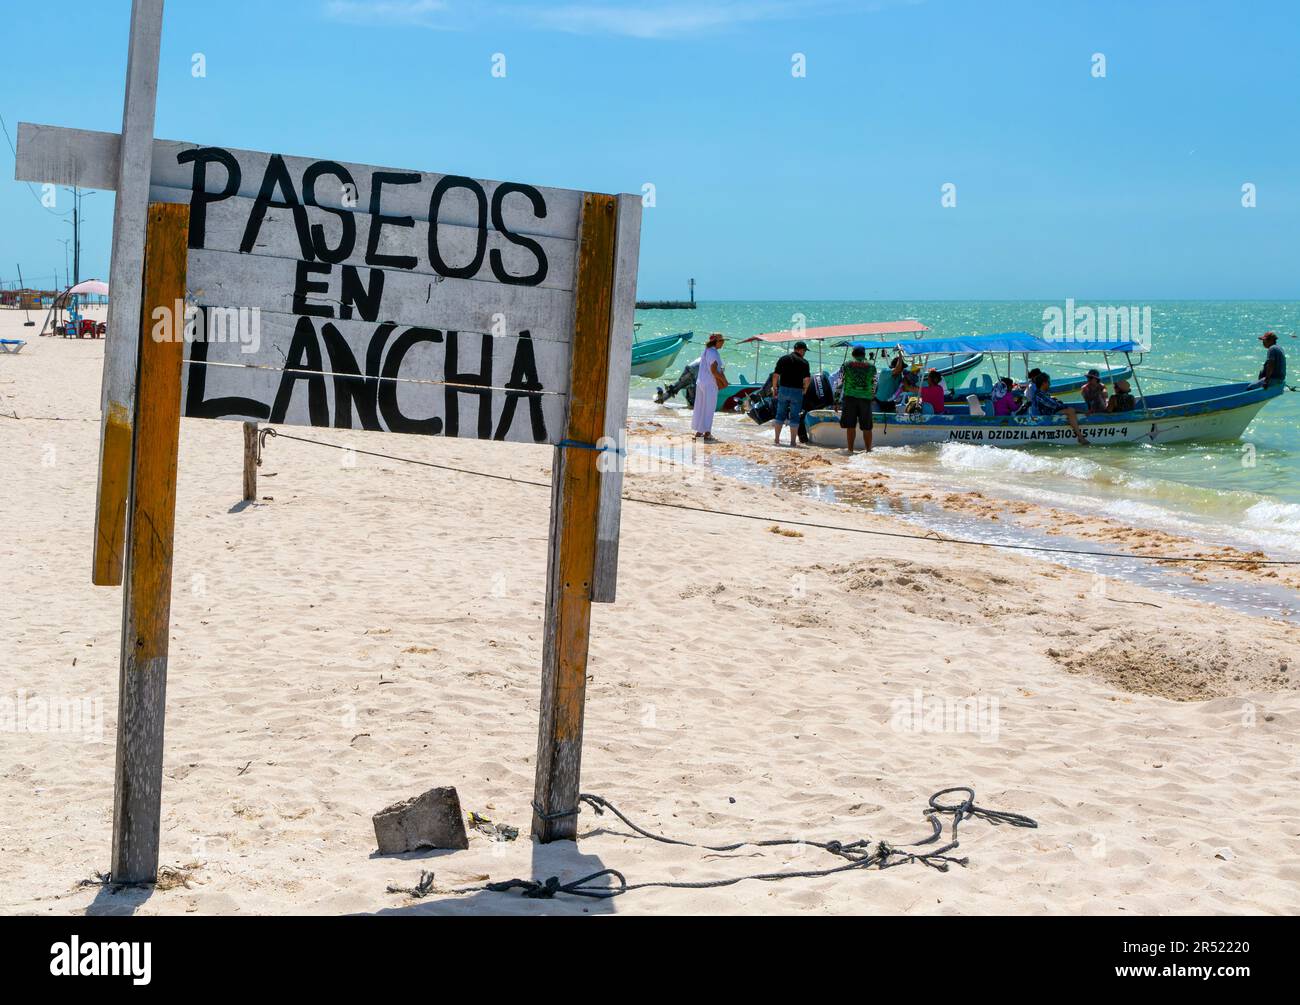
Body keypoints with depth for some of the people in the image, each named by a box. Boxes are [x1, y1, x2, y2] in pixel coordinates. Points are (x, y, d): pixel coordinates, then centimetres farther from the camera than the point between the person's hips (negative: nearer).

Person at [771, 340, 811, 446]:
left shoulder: (783, 359, 4)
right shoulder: (804, 362, -3)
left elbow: (775, 375, 0)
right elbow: (807, 379, -9)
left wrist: (775, 388, 10)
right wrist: (804, 389, 8)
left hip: (783, 389, 2)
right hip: (797, 391, -2)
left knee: (780, 415, 12)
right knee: (795, 417, 4)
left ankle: (777, 439, 12)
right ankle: (793, 441, 4)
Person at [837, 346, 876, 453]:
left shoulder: (847, 364, 4)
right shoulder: (871, 366, 8)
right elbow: (874, 384, 13)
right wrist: (872, 398, 27)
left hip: (850, 397, -1)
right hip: (866, 398, 1)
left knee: (850, 426, 3)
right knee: (867, 427, 7)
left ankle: (850, 449, 1)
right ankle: (868, 449, 9)